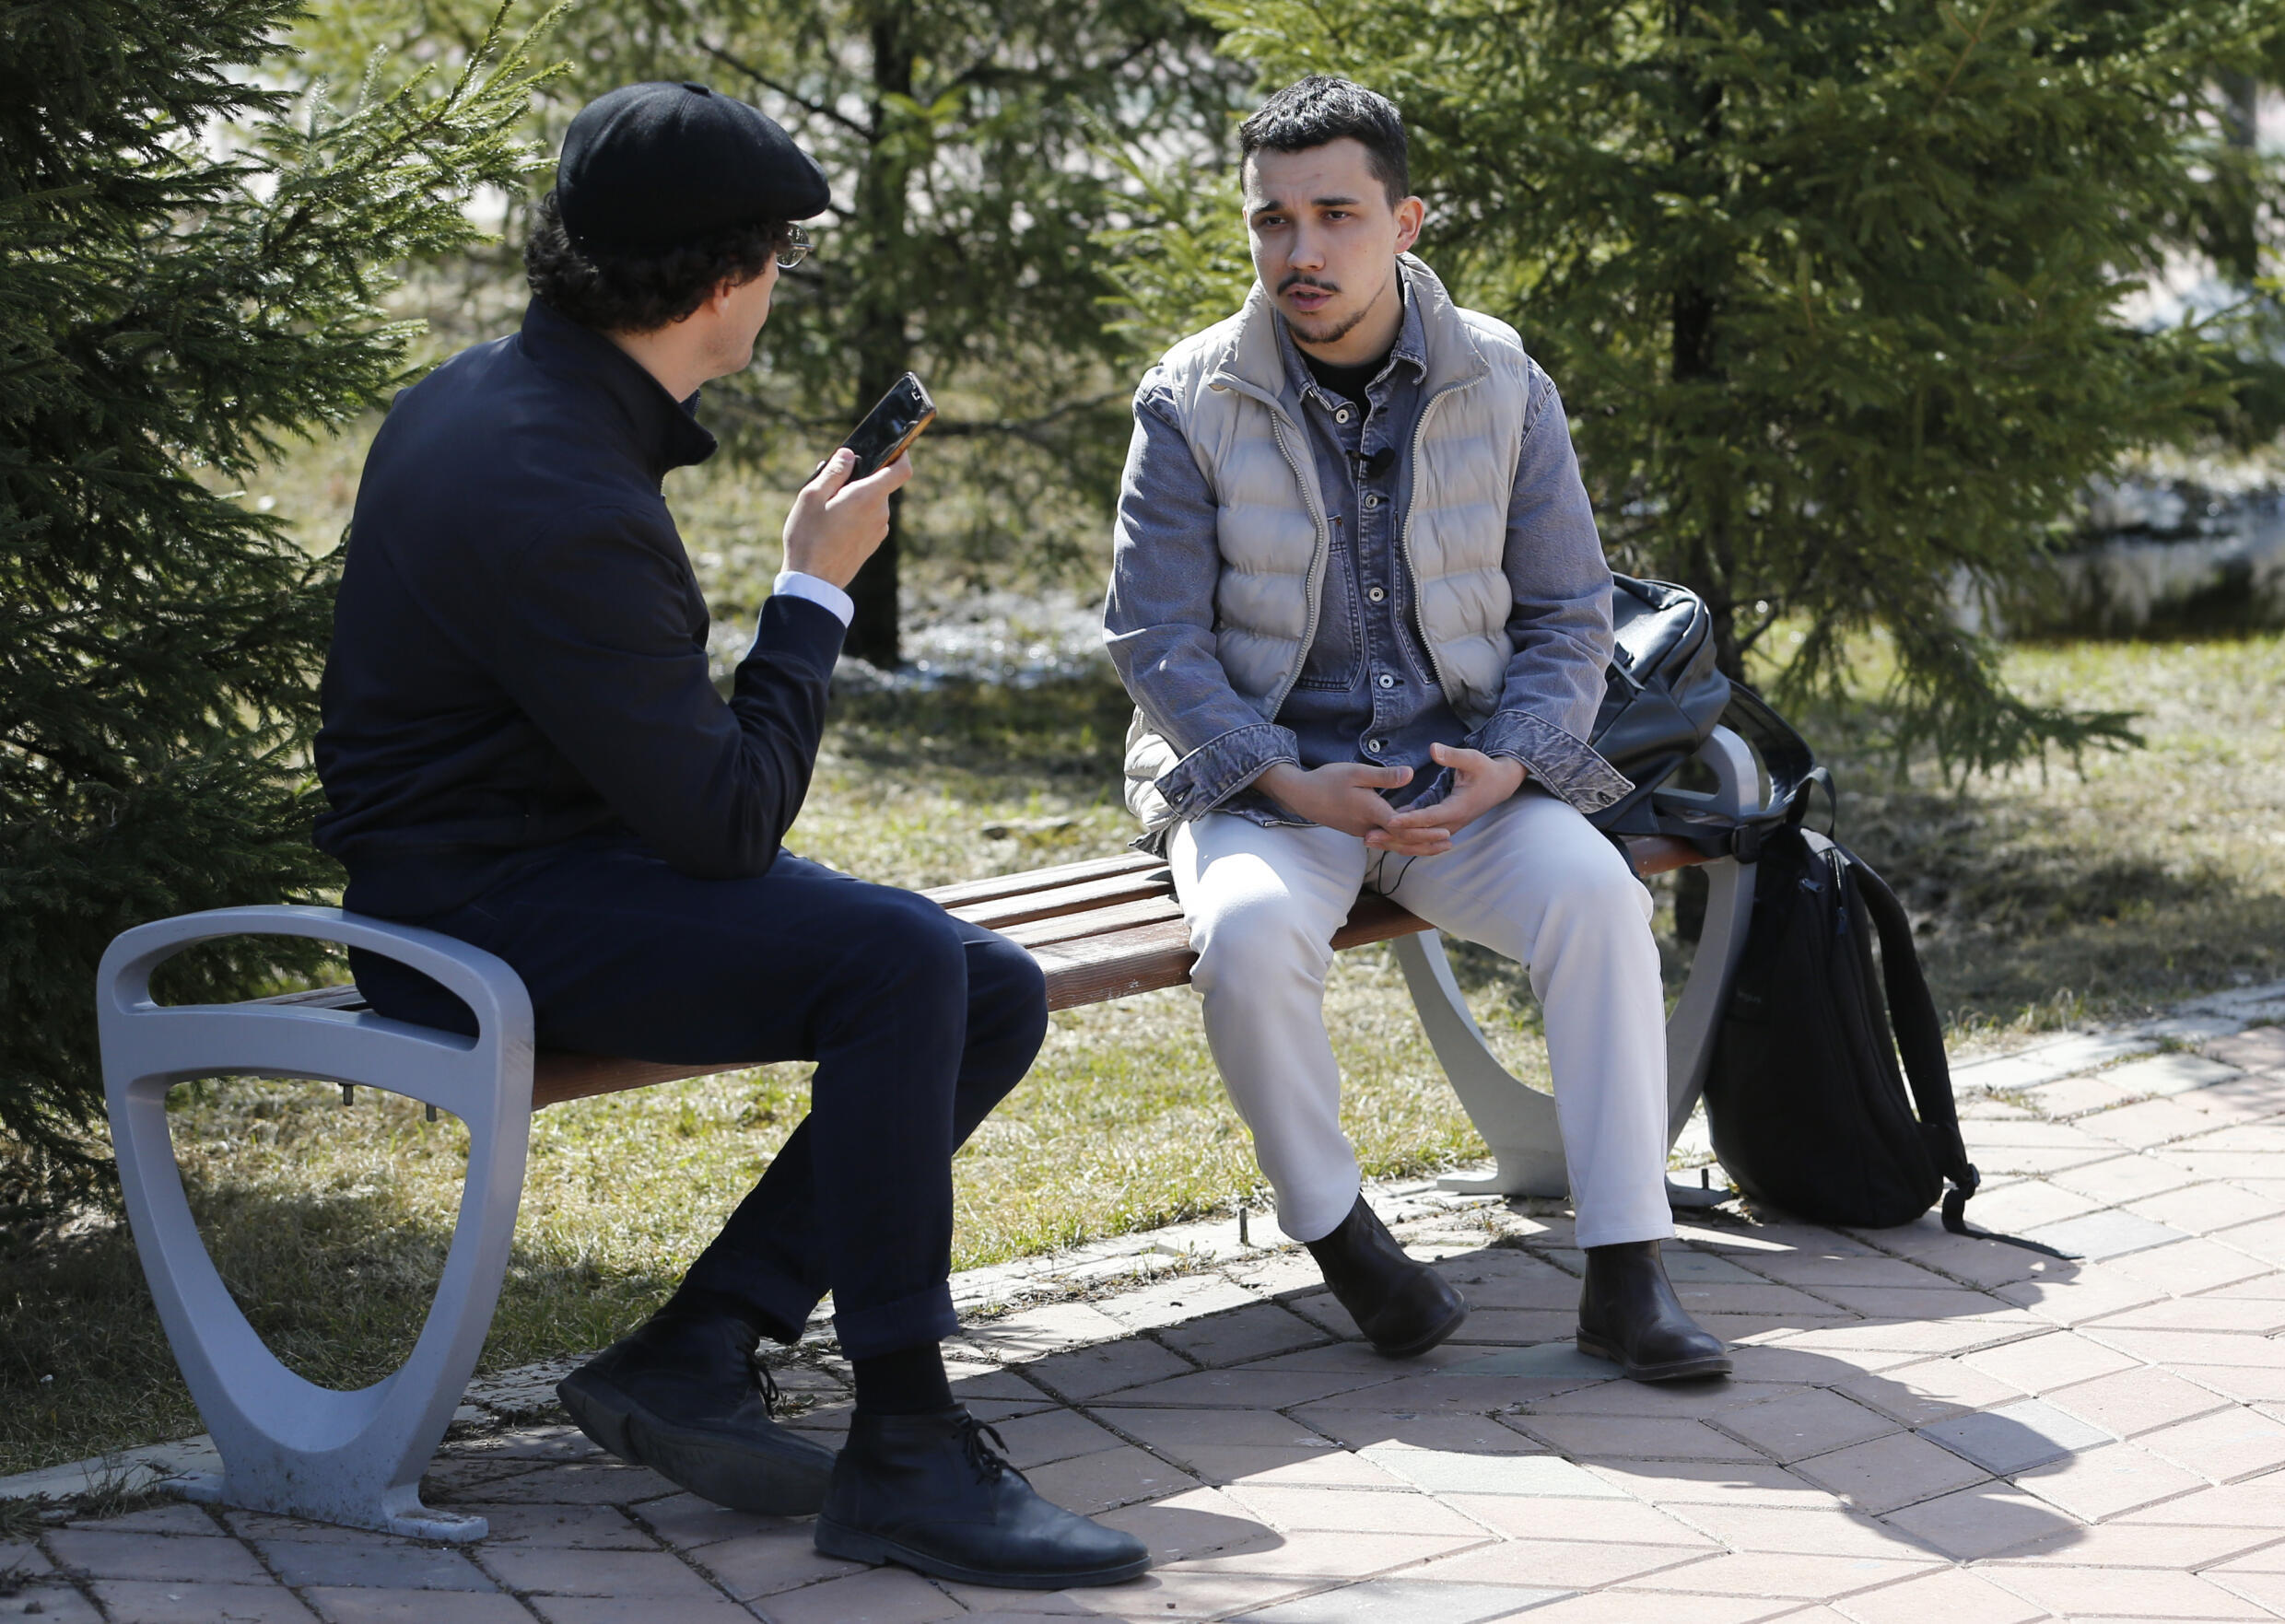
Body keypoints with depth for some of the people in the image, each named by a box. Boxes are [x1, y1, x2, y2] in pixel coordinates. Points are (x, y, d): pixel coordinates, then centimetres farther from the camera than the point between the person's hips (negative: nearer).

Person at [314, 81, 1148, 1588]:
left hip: (567, 847, 10)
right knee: (897, 961, -30)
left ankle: (691, 1354, -1)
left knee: (997, 996, -1)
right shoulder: (565, 501, -25)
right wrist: (816, 590, -11)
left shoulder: (493, 391, 7)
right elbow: (724, 820, -22)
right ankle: (903, 1449, -22)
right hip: (479, 910, -10)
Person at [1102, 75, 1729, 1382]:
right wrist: (1289, 784, -18)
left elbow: (1571, 616, 5)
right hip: (1260, 779, -1)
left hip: (1465, 772, 2)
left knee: (1597, 894, -28)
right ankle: (1335, 1227, -10)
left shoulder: (1504, 386, 2)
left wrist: (1513, 763, -14)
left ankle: (1628, 1270, -19)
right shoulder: (1191, 402, -3)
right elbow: (1155, 639, -4)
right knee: (1252, 932, -34)